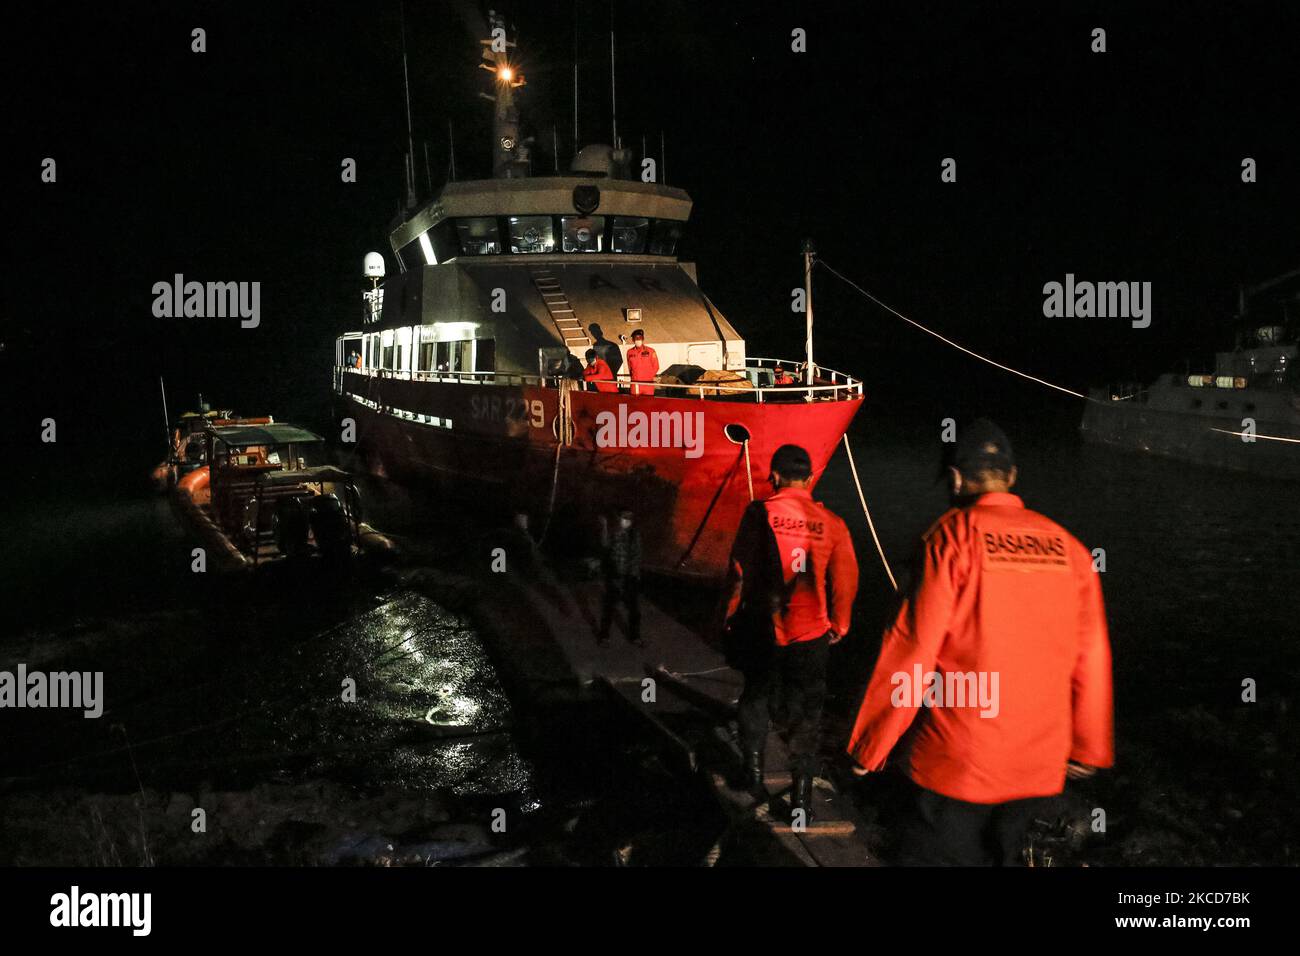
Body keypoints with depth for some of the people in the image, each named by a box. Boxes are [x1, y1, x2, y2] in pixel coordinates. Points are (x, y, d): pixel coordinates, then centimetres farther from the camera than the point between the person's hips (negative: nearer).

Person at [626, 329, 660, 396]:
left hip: (648, 384, -2)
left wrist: (648, 377, 1)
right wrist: (633, 377, 9)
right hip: (635, 384, 2)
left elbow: (656, 367, 6)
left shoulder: (650, 351, 1)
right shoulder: (630, 352, 8)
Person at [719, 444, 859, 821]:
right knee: (805, 710, 8)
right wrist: (839, 625, 14)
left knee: (756, 697, 21)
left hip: (763, 628, -1)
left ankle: (754, 767, 31)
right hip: (811, 634, 1)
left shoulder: (759, 514, -8)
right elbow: (845, 579, 0)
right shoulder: (830, 522, -2)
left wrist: (730, 614, 5)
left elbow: (740, 571, -8)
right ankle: (801, 796, 6)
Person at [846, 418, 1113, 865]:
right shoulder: (1066, 545, 3)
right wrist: (1088, 746, 20)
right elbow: (1091, 657, 7)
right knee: (1001, 854, 21)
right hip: (1040, 765, 5)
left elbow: (913, 649, -12)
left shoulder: (953, 535, -10)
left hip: (959, 762, -5)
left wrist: (870, 746, -3)